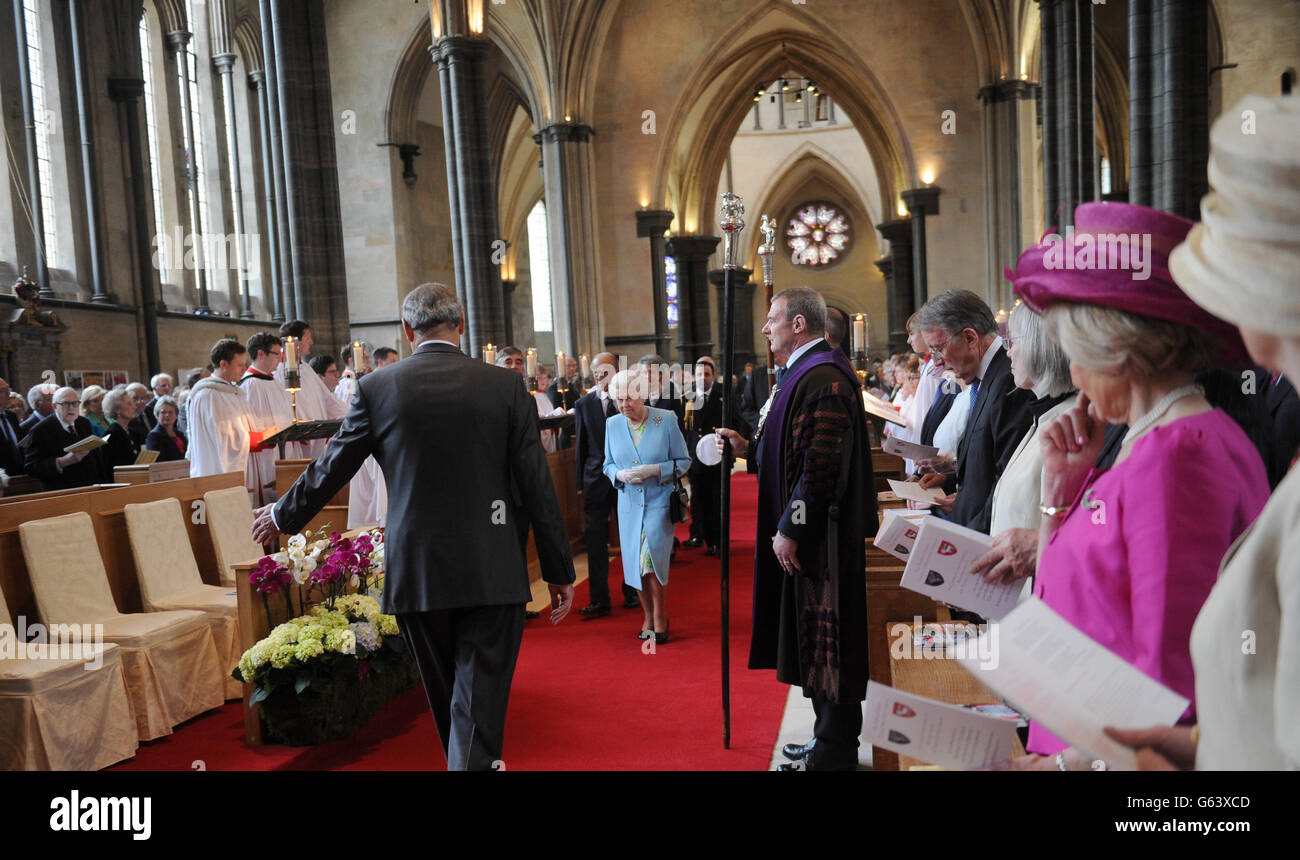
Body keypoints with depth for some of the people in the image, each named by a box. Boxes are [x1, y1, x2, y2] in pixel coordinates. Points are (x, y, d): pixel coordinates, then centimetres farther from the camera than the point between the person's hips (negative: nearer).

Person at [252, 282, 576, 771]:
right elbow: (538, 487, -3)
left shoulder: (376, 388, -2)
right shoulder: (505, 385, -3)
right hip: (492, 575, -1)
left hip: (416, 574, 2)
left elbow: (330, 469, 9)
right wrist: (559, 571, 5)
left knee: (447, 705, 19)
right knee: (479, 705, 3)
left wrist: (282, 515, 29)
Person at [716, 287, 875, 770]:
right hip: (804, 531, 11)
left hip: (818, 536, -11)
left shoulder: (823, 379, -19)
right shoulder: (807, 372, 15)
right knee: (815, 639, 18)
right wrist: (746, 448, 9)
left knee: (825, 643, 0)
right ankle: (830, 737, 31)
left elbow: (821, 463, -25)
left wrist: (790, 529, -21)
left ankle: (834, 754, 14)